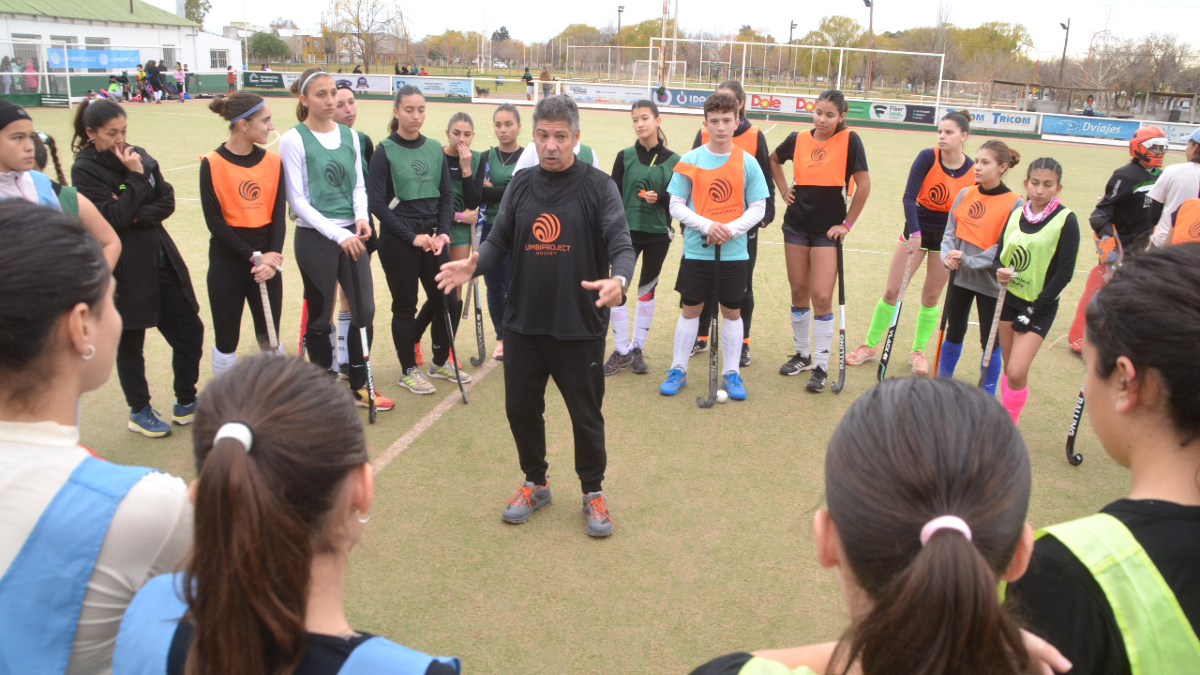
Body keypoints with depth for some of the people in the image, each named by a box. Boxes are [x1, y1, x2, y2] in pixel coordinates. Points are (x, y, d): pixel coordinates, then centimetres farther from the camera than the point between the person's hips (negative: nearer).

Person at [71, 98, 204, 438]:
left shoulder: (139, 156, 6)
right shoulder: (85, 169, -9)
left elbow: (167, 201, 1)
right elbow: (116, 216, -18)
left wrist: (137, 217, -14)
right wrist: (136, 176, -15)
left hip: (161, 260, 5)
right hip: (125, 270, -5)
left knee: (190, 331, 7)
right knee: (130, 344, 8)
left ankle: (186, 404, 25)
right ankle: (139, 412, 27)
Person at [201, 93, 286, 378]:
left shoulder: (273, 162, 2)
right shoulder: (212, 164, -8)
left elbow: (279, 215, -1)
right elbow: (214, 220, -10)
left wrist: (274, 255, -15)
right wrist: (254, 256, -15)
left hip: (266, 260, 3)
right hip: (227, 262, -3)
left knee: (270, 337, 9)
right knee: (226, 341, 6)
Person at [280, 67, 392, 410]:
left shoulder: (350, 135, 8)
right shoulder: (293, 139, -7)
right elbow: (297, 199, -10)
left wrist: (361, 217, -9)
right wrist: (336, 233, -17)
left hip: (351, 235, 4)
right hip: (314, 237, -4)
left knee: (365, 309, 3)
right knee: (320, 317, 6)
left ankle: (360, 386, 20)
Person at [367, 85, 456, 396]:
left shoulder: (435, 149, 7)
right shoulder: (385, 151, -6)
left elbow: (447, 195, 8)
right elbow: (377, 203, -9)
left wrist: (442, 233, -7)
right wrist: (412, 236, -15)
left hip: (432, 235, 4)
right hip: (398, 241, -4)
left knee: (443, 299, 7)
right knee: (405, 306, 5)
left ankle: (441, 360, 28)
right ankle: (408, 371, 21)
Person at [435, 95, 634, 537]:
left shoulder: (598, 186, -6)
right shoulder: (519, 186, 7)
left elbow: (621, 245, -11)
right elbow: (500, 240, 10)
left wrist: (618, 279, -33)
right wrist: (473, 264, -11)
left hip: (580, 326, -4)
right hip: (522, 323, 4)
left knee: (586, 414, 8)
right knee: (521, 407, 13)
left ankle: (593, 492, 30)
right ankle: (535, 484, 36)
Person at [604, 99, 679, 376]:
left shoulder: (673, 160, -1)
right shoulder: (625, 156, 0)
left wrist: (659, 197, -17)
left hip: (658, 233, 0)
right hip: (627, 231, 0)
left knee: (647, 291, 10)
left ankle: (637, 349, 24)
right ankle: (621, 351, 10)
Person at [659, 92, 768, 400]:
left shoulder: (747, 162, -1)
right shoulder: (690, 160, -2)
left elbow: (758, 208, 1)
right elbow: (676, 205, -3)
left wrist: (731, 229, -16)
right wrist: (707, 226, -17)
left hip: (735, 252, 1)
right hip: (696, 251, 0)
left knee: (732, 311, 9)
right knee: (690, 309, 7)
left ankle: (732, 373, 22)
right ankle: (677, 370, 20)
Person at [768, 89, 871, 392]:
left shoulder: (849, 141, -9)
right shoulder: (798, 139, 3)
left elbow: (863, 185, -7)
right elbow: (774, 160, 23)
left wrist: (847, 224, -7)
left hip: (828, 228, -4)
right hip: (797, 223, 4)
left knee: (822, 297, -8)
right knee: (799, 291, 10)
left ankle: (821, 366, 3)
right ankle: (802, 354, 26)